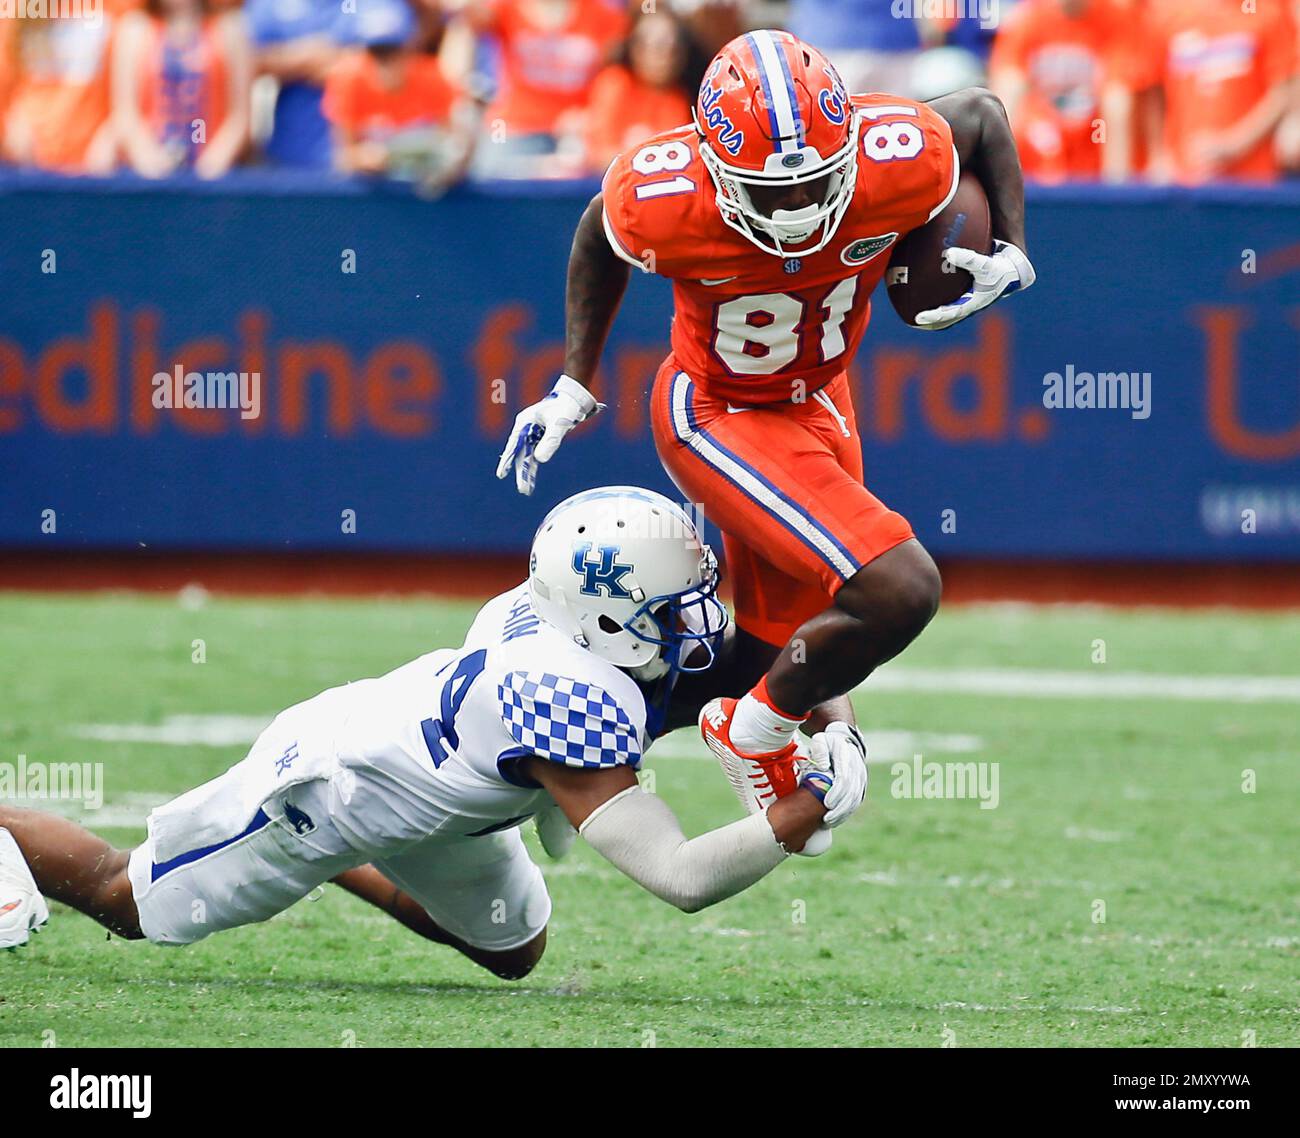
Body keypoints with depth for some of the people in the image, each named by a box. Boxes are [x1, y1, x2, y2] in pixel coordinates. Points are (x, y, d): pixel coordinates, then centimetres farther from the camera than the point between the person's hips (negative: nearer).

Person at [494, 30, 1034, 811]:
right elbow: (600, 237, -4)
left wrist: (1011, 254, -13)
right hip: (717, 416, -5)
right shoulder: (663, 201, -30)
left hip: (819, 403, 5)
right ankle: (757, 734, 5)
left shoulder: (905, 164, -27)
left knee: (773, 656, 14)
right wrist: (572, 388, -1)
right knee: (899, 593, -21)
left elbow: (982, 115, -3)